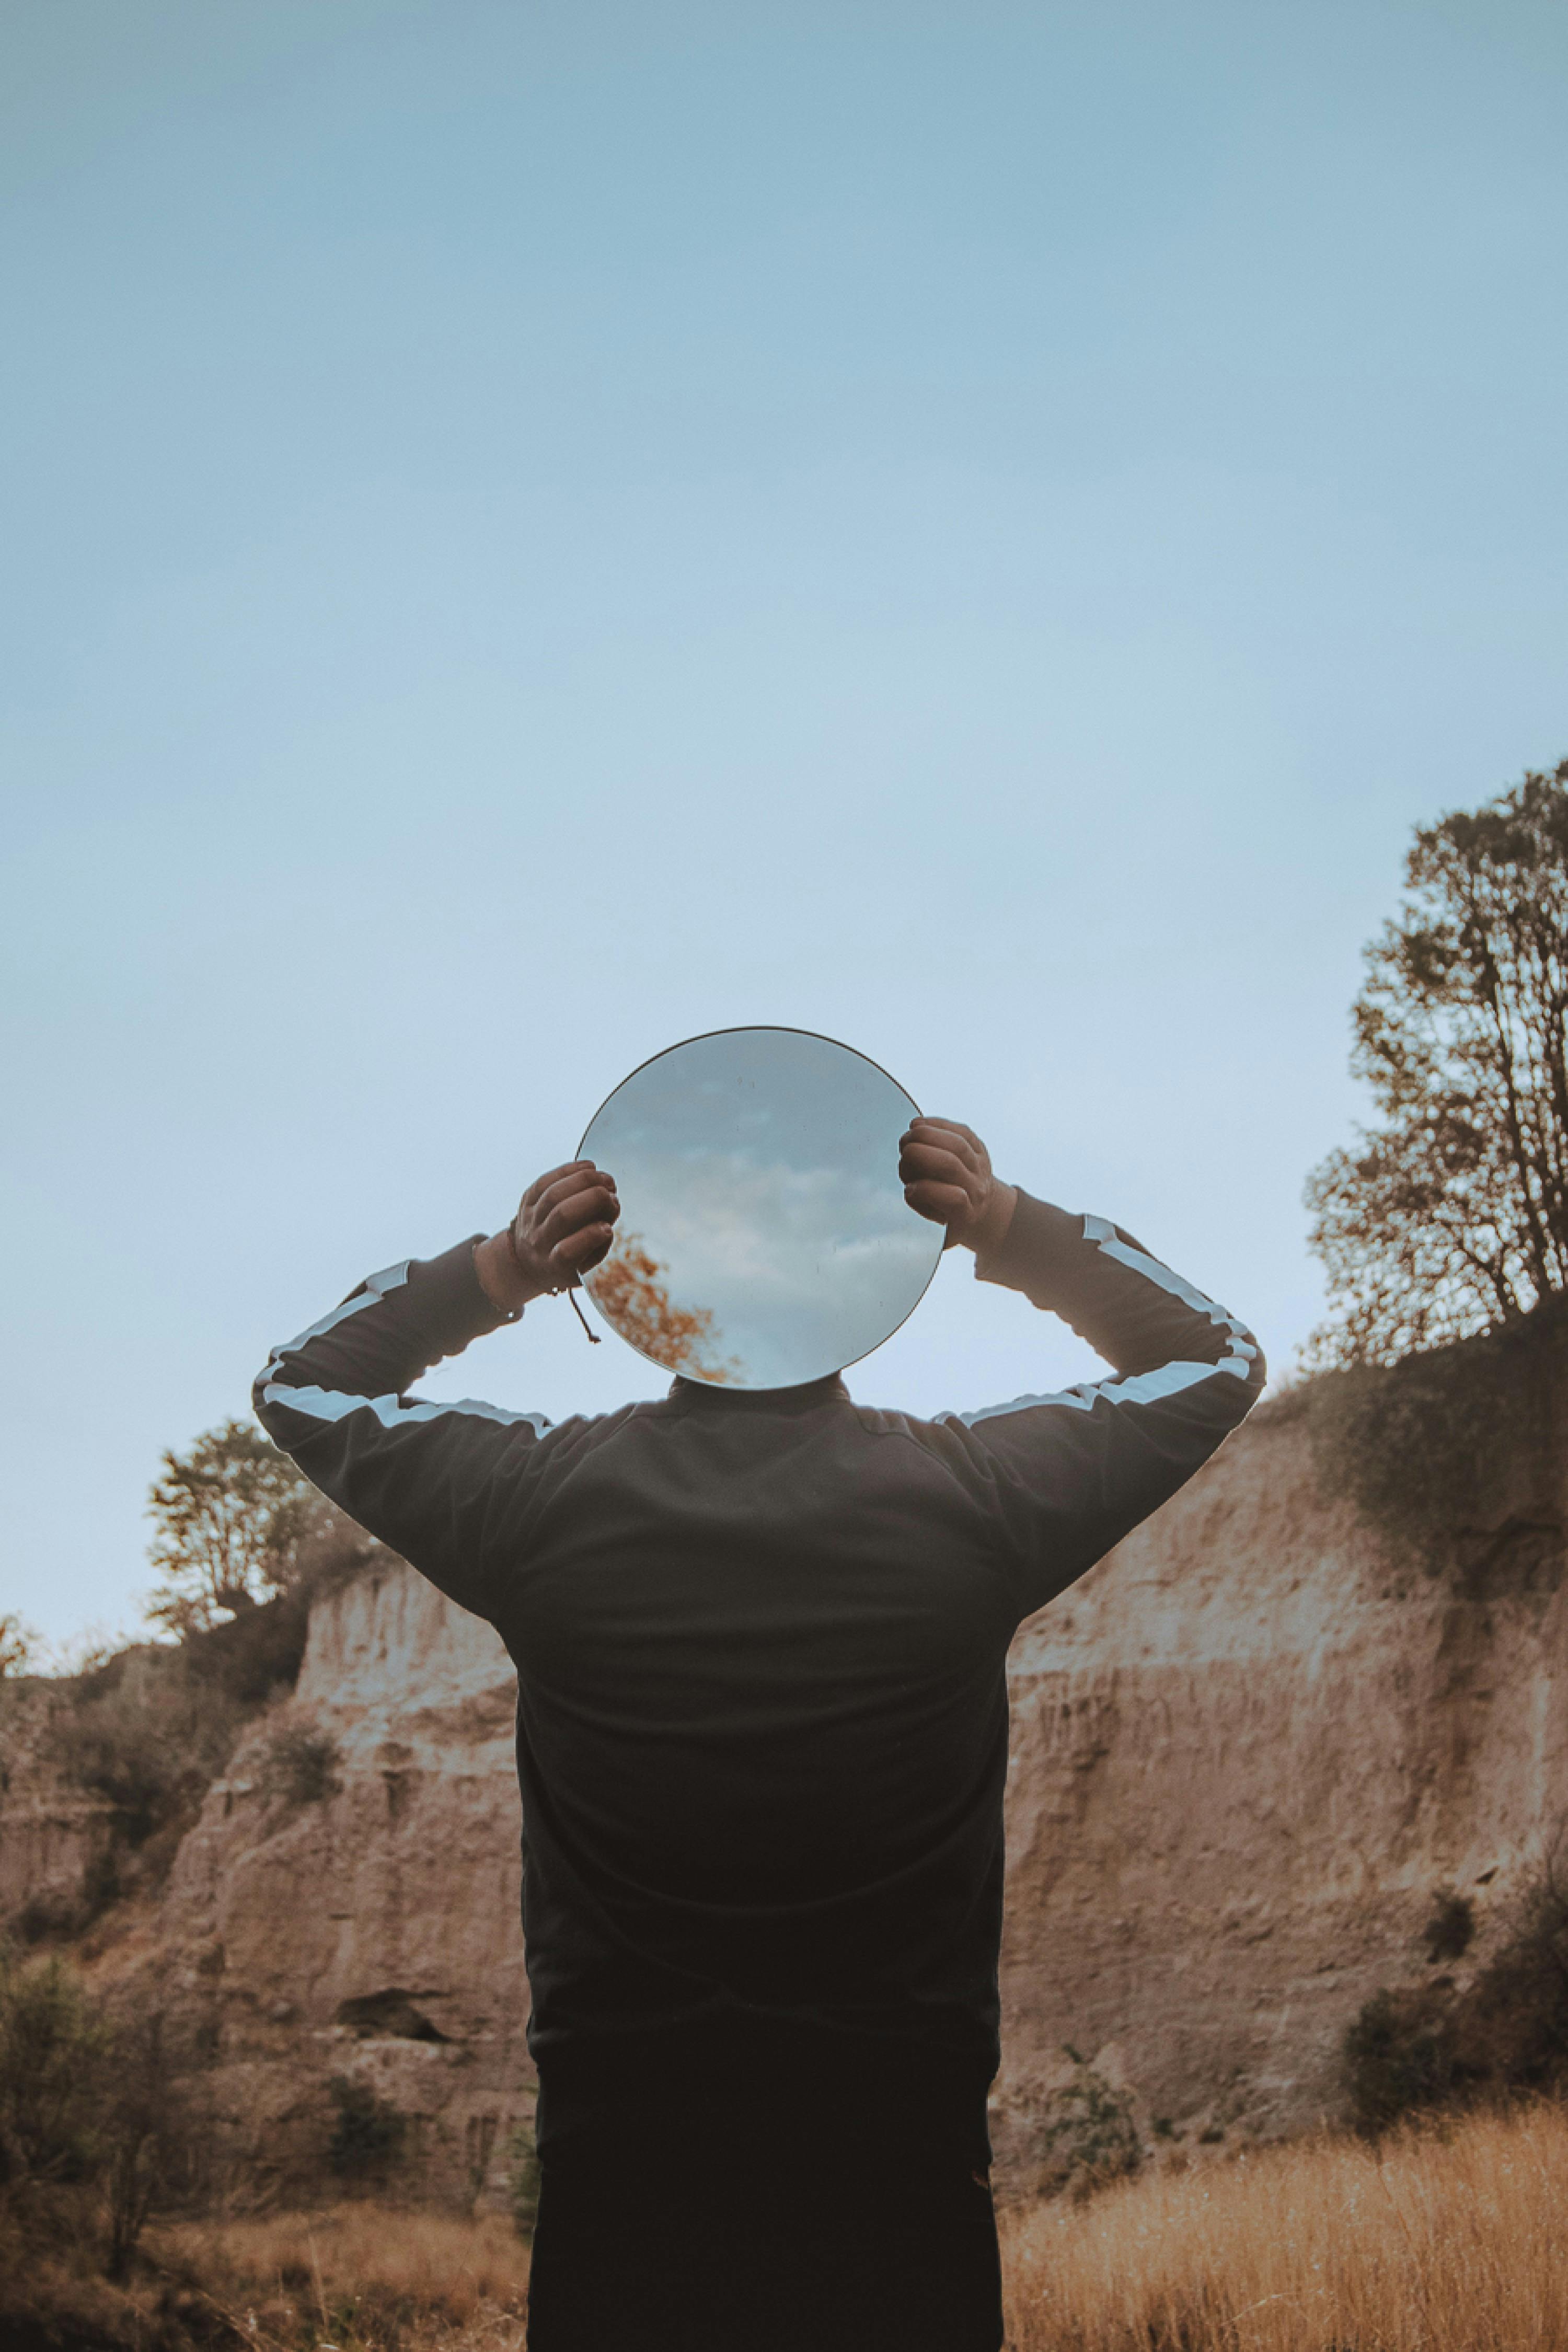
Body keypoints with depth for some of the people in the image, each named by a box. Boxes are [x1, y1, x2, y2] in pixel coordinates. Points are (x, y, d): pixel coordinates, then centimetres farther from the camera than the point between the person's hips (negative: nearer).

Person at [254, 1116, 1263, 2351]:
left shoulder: (544, 1500, -13)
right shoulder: (973, 1495, -13)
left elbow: (302, 1380, 9)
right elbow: (1217, 1357, 8)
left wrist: (500, 1267, -7)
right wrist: (1016, 1230, -6)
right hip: (905, 2196, 0)